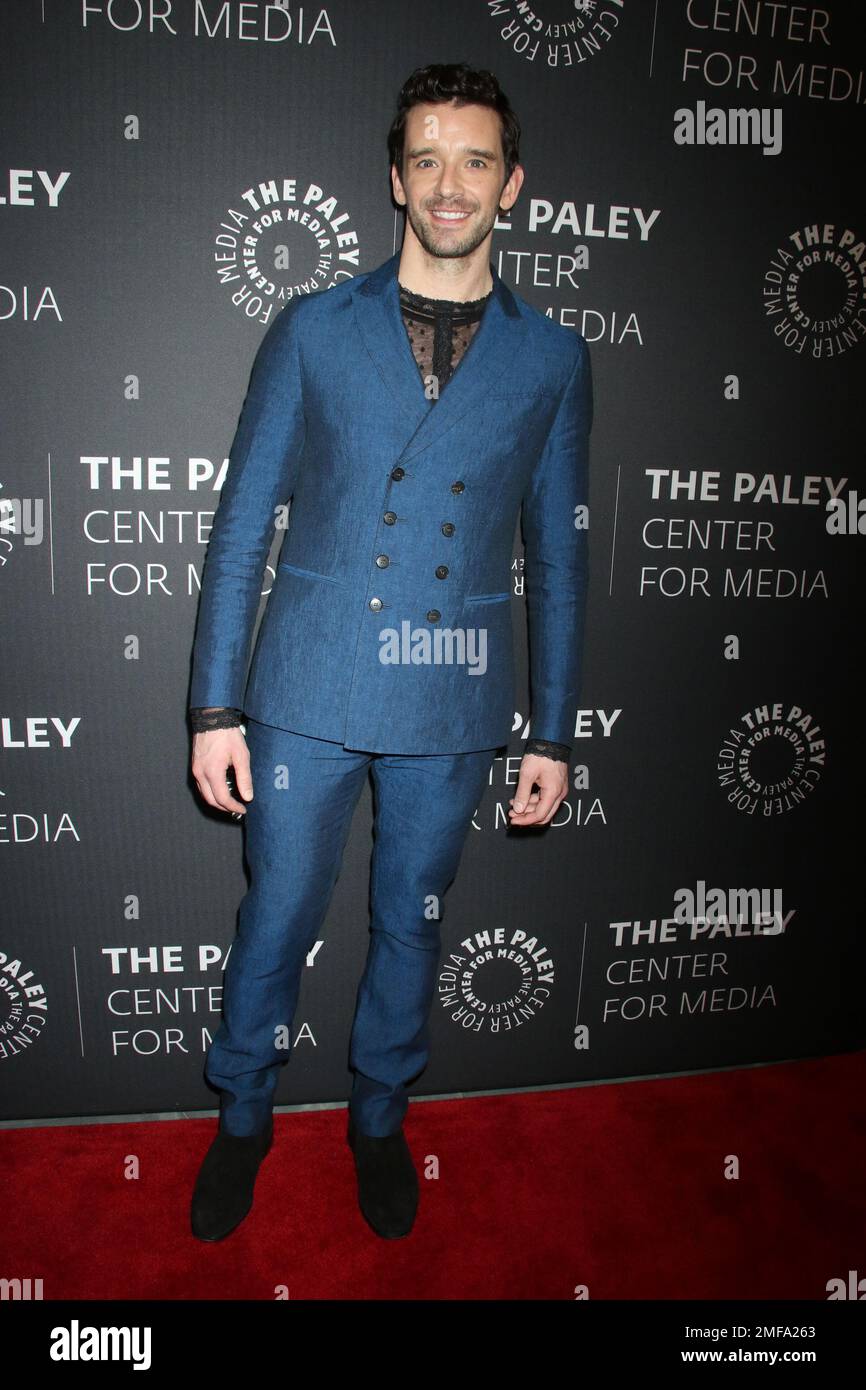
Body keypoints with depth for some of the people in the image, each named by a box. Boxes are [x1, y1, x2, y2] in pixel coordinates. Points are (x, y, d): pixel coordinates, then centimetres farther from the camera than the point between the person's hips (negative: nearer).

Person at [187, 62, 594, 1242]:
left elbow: (559, 559, 5)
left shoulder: (551, 359, 3)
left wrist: (553, 732, 3)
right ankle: (243, 1115, 36)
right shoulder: (313, 332, 1)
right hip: (309, 689, 0)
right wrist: (216, 707, -5)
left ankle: (381, 1116, 39)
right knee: (276, 920, 10)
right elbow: (242, 526, 0)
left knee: (410, 922, 15)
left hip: (452, 704, 1)